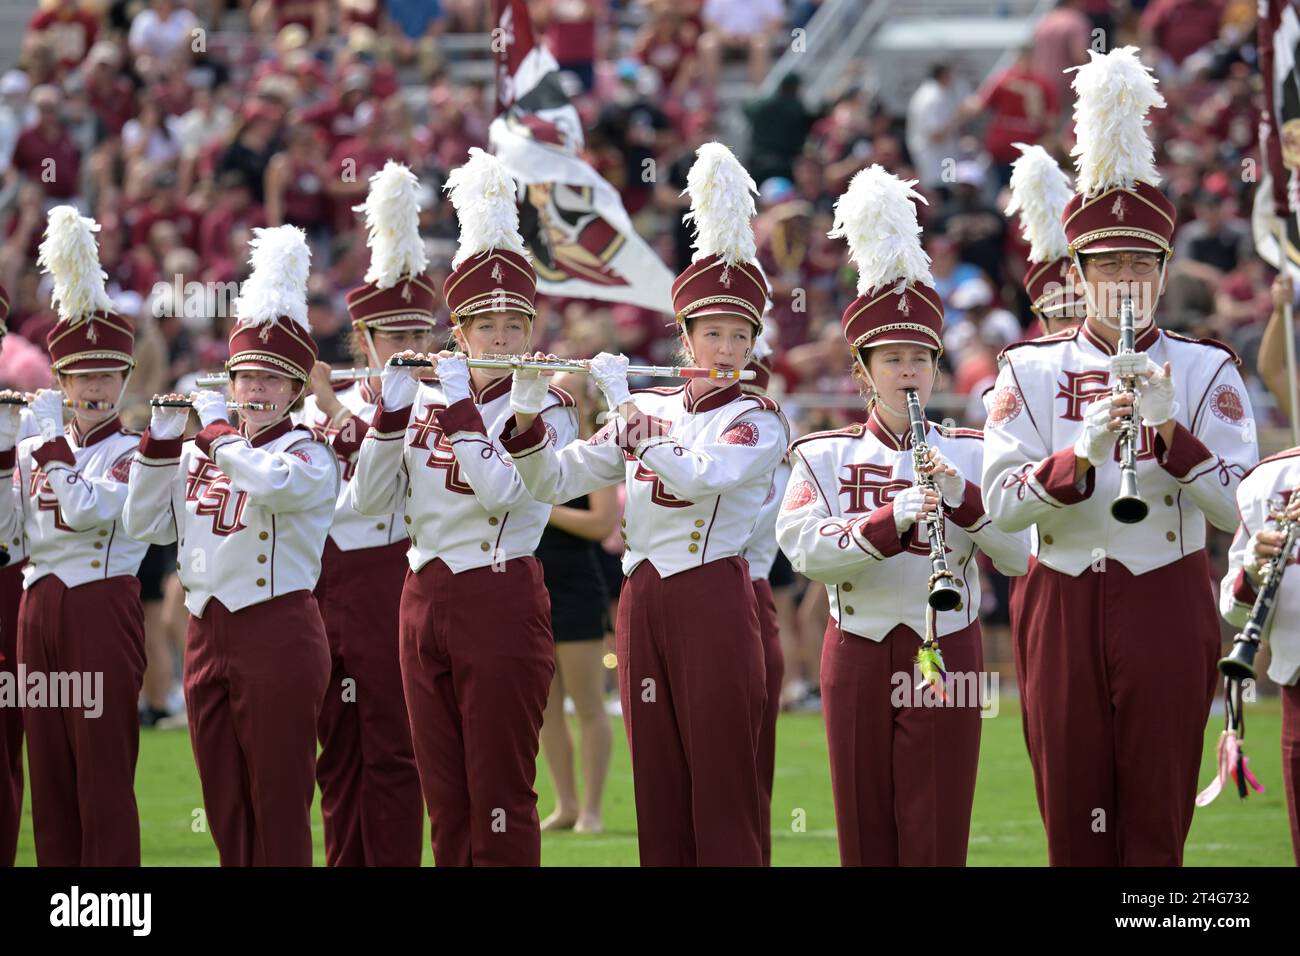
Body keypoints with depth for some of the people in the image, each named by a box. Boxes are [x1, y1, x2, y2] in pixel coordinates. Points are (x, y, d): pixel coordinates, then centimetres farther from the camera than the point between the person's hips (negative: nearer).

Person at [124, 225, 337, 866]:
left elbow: (268, 483, -28)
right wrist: (162, 436, 2)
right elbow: (145, 524, 9)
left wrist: (216, 424, -15)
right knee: (225, 810, 9)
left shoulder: (307, 456, -6)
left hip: (277, 637, -6)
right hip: (207, 636, 6)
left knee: (278, 812, -3)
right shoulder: (200, 455, 13)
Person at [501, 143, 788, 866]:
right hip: (643, 603, 5)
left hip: (714, 603, -5)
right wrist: (528, 412, -6)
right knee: (658, 786, 6)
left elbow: (697, 477, -22)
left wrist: (623, 404, -19)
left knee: (723, 786, -5)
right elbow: (554, 481, 11)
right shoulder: (650, 412, 13)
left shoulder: (757, 420, -2)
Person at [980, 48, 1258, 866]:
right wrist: (1083, 450, -24)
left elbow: (1236, 508, -9)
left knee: (1155, 826, 0)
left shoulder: (1206, 372, 3)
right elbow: (1001, 505, -9)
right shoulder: (1031, 371, 4)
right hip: (1064, 607, 1)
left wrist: (1168, 428, -23)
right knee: (1074, 822, 4)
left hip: (1168, 608, -1)